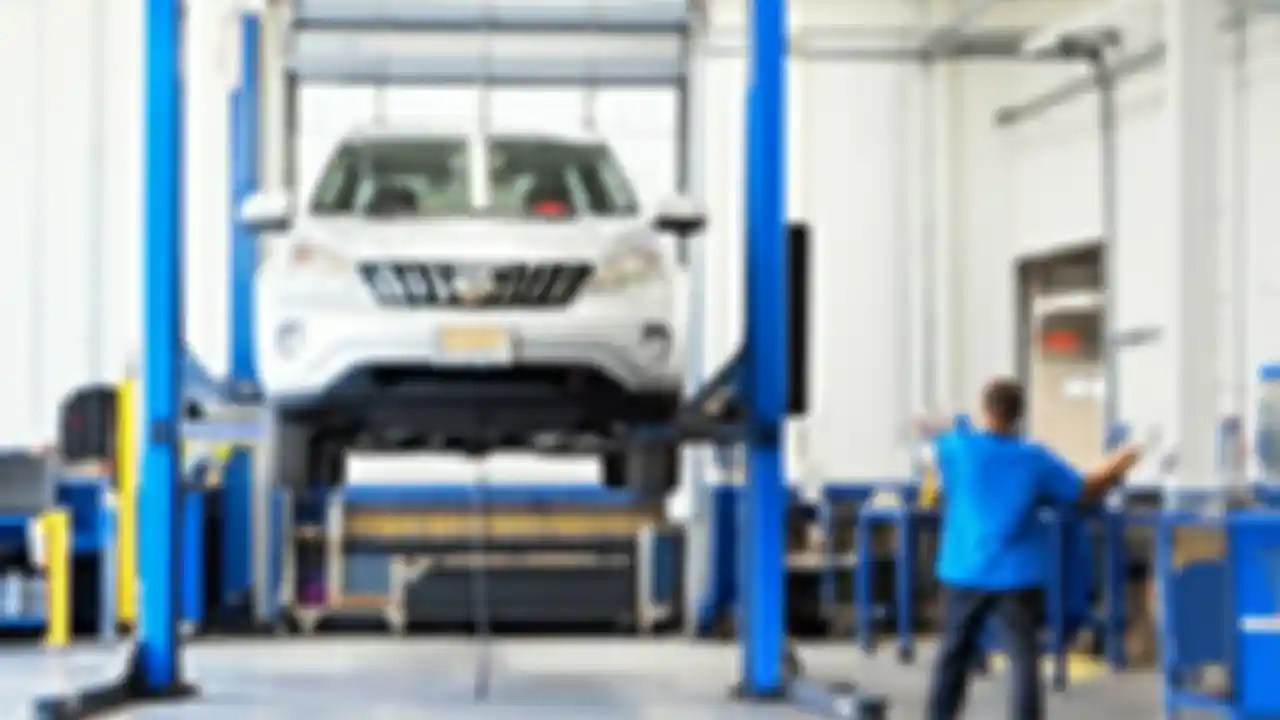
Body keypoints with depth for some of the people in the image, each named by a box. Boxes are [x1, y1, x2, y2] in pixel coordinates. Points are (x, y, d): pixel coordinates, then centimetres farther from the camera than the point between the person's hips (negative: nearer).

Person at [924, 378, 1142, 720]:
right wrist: (1115, 470, 24)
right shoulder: (1035, 459, -4)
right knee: (1024, 658, 1)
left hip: (964, 572, 1)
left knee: (954, 654, 15)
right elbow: (1085, 491, 6)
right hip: (1017, 575, -1)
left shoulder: (954, 448, -5)